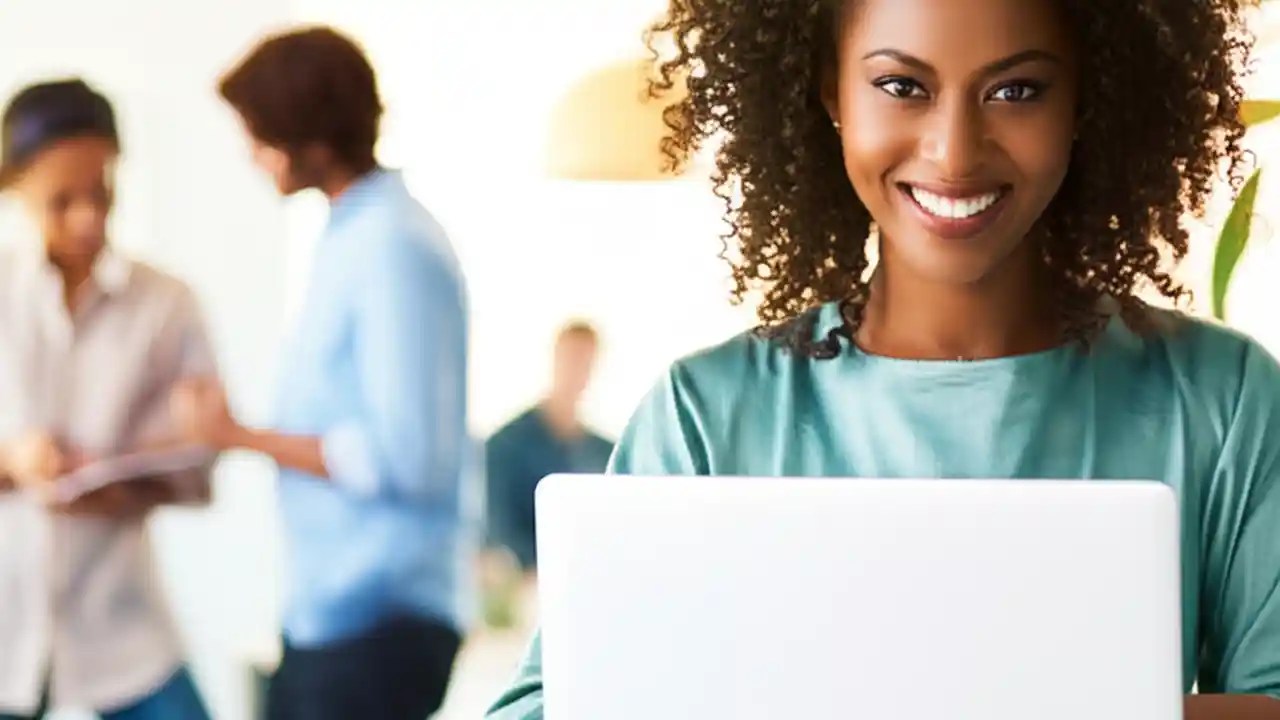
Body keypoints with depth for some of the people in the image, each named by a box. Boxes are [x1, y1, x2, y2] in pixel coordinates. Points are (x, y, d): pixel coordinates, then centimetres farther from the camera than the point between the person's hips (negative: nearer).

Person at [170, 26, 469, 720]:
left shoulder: (394, 249, -16)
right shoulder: (350, 238, 12)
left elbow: (400, 454, -21)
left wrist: (244, 437, -12)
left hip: (376, 621, -9)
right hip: (322, 611, 9)